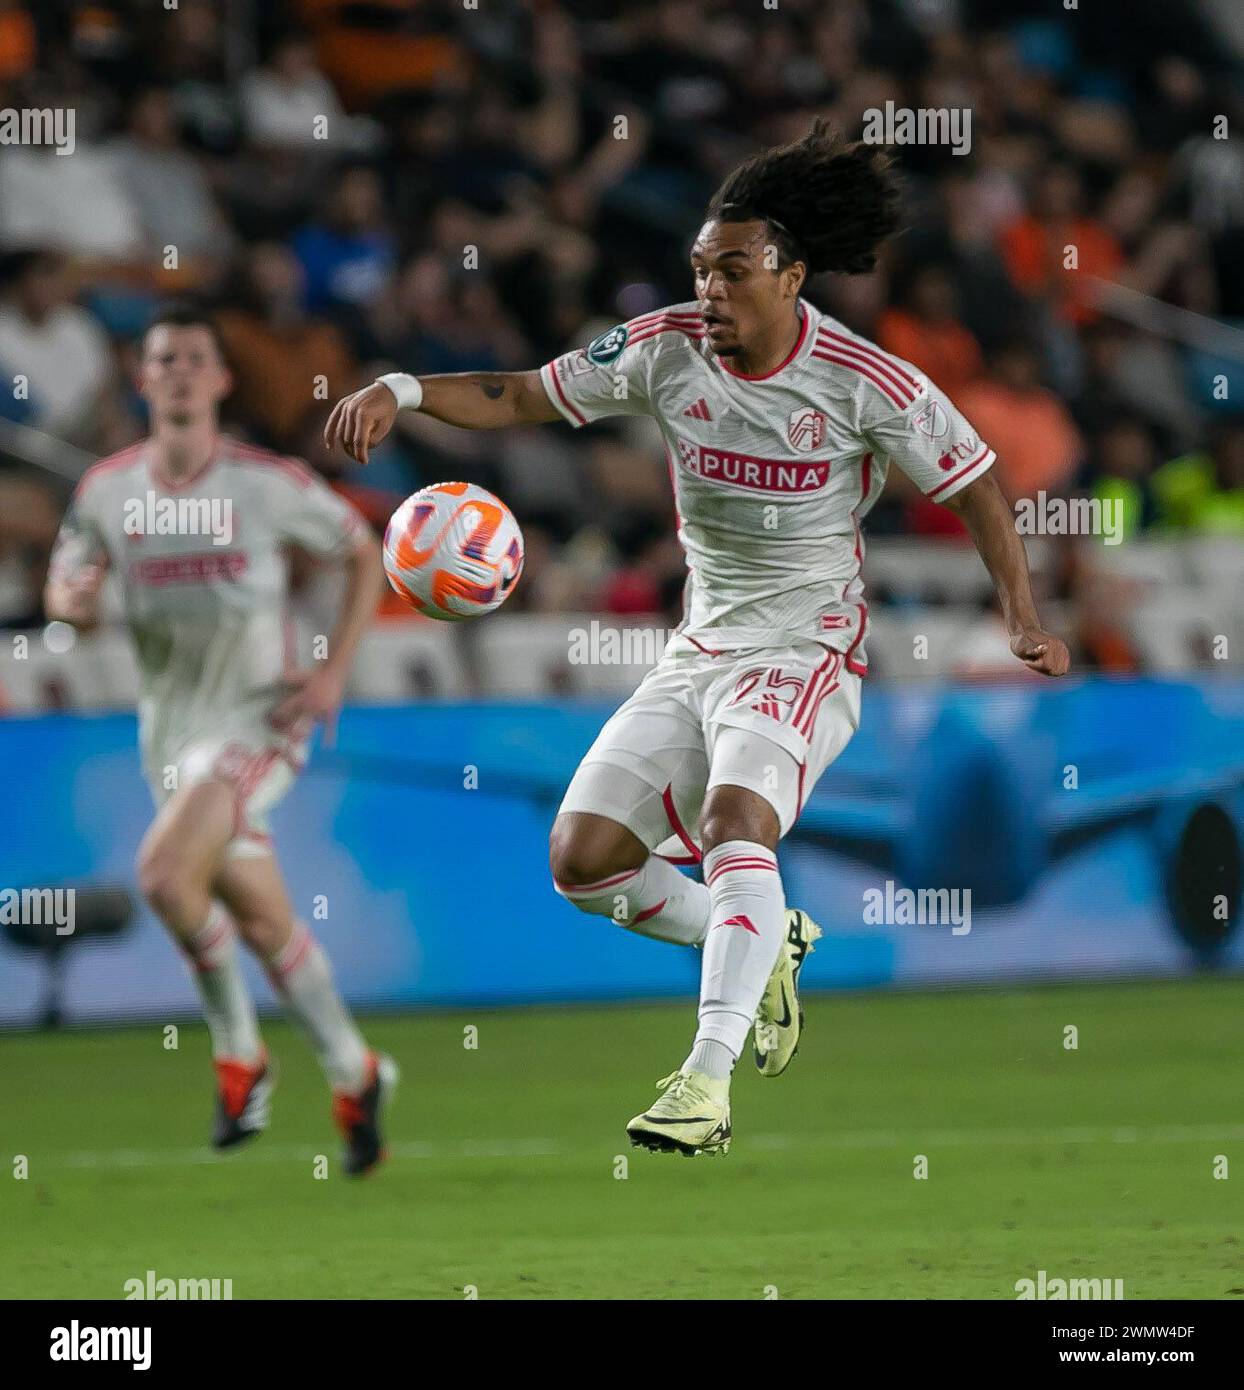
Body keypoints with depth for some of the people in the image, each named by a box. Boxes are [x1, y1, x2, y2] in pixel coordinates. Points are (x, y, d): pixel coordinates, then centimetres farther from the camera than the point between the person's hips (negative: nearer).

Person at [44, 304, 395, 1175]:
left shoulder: (270, 484, -9)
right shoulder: (108, 490, 0)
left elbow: (365, 553, 3)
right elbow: (67, 586, 12)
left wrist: (334, 671, -6)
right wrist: (71, 600, -14)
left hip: (258, 719, -5)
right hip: (171, 730, 5)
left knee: (165, 870, -25)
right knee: (263, 920, 9)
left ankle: (240, 1054, -7)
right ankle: (355, 1077, 30)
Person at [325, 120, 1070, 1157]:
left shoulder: (865, 383, -13)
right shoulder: (666, 350, -3)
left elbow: (975, 483, -2)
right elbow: (522, 397, 2)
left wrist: (1023, 615, -11)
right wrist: (401, 389, -14)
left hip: (807, 655, -6)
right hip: (698, 653, 6)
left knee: (735, 815, -33)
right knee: (582, 860, -3)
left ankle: (708, 1079, -37)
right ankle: (765, 948, 22)